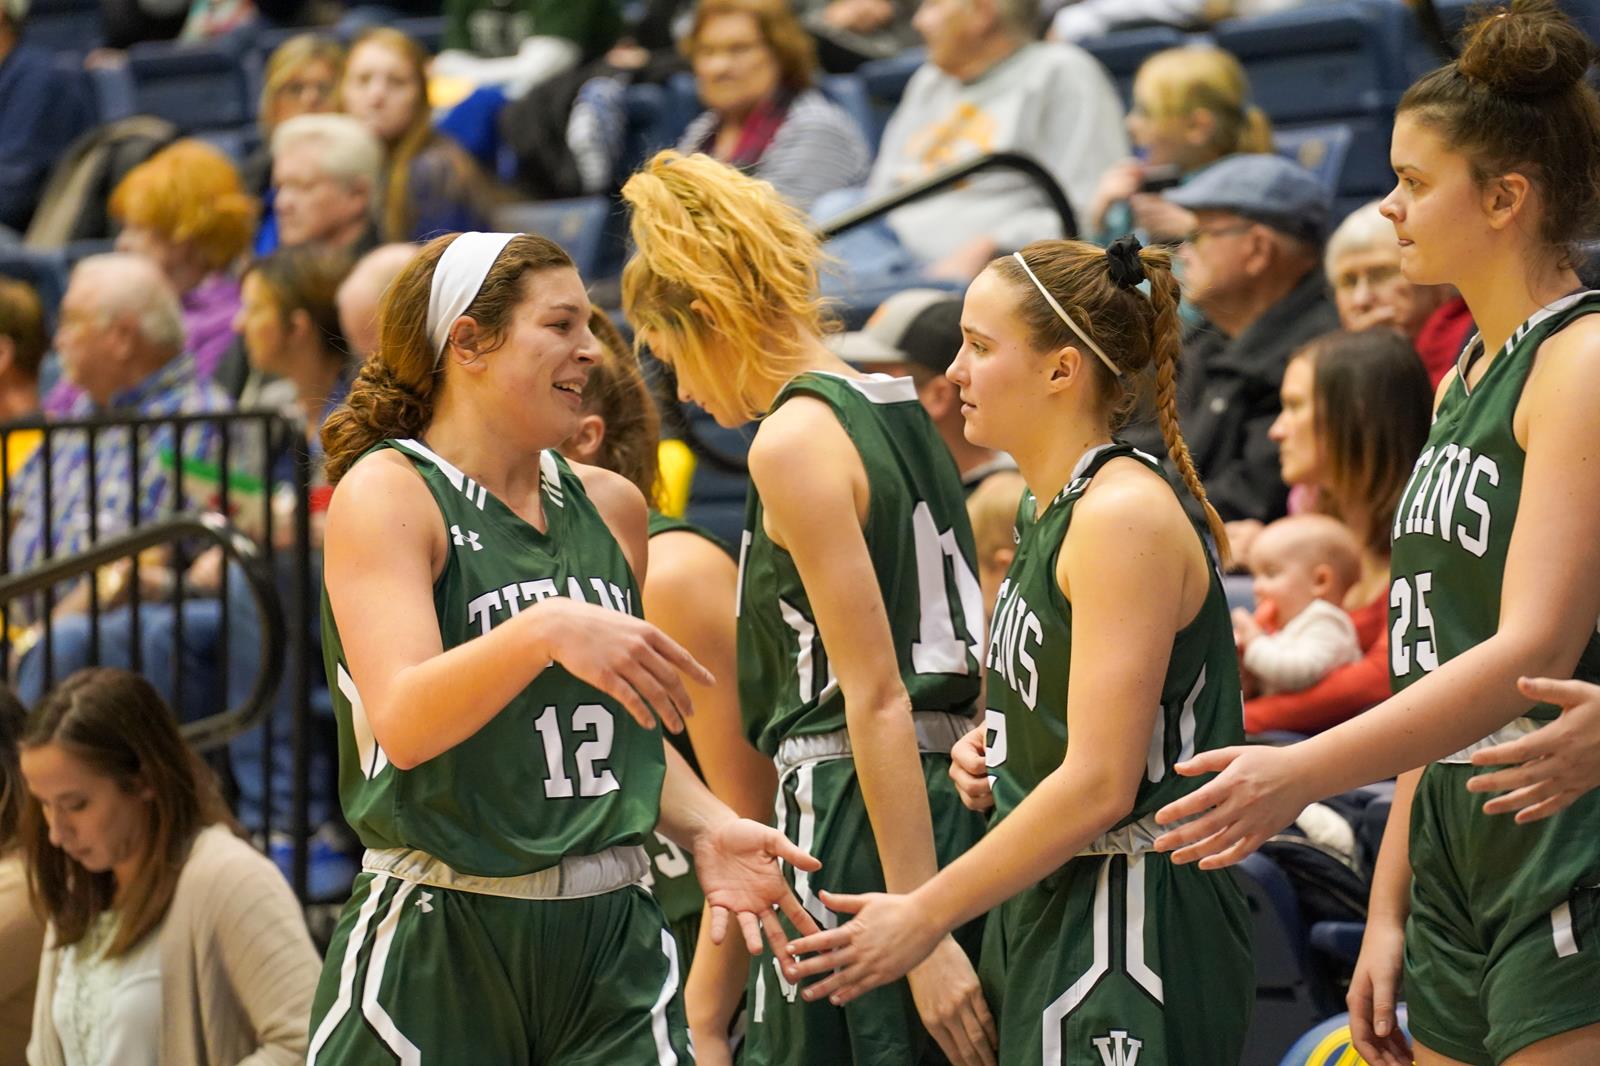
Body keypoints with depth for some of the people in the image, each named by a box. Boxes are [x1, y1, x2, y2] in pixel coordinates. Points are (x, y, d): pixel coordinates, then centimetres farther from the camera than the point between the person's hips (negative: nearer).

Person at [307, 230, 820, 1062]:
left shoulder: (609, 507, 13)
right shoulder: (387, 493, -5)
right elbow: (403, 723, -20)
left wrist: (704, 829, 6)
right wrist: (545, 632, -33)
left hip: (612, 939, 5)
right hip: (438, 939, -5)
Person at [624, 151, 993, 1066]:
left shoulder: (795, 439, -10)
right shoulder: (899, 411, 15)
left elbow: (878, 697, -16)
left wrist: (921, 928, -19)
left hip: (855, 817, -9)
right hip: (961, 809, 9)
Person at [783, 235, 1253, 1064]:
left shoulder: (1126, 514, -15)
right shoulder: (1047, 510, 15)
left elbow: (1099, 785, -20)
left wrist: (924, 915, -15)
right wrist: (992, 749, 7)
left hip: (1135, 926, -10)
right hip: (1046, 912, 10)